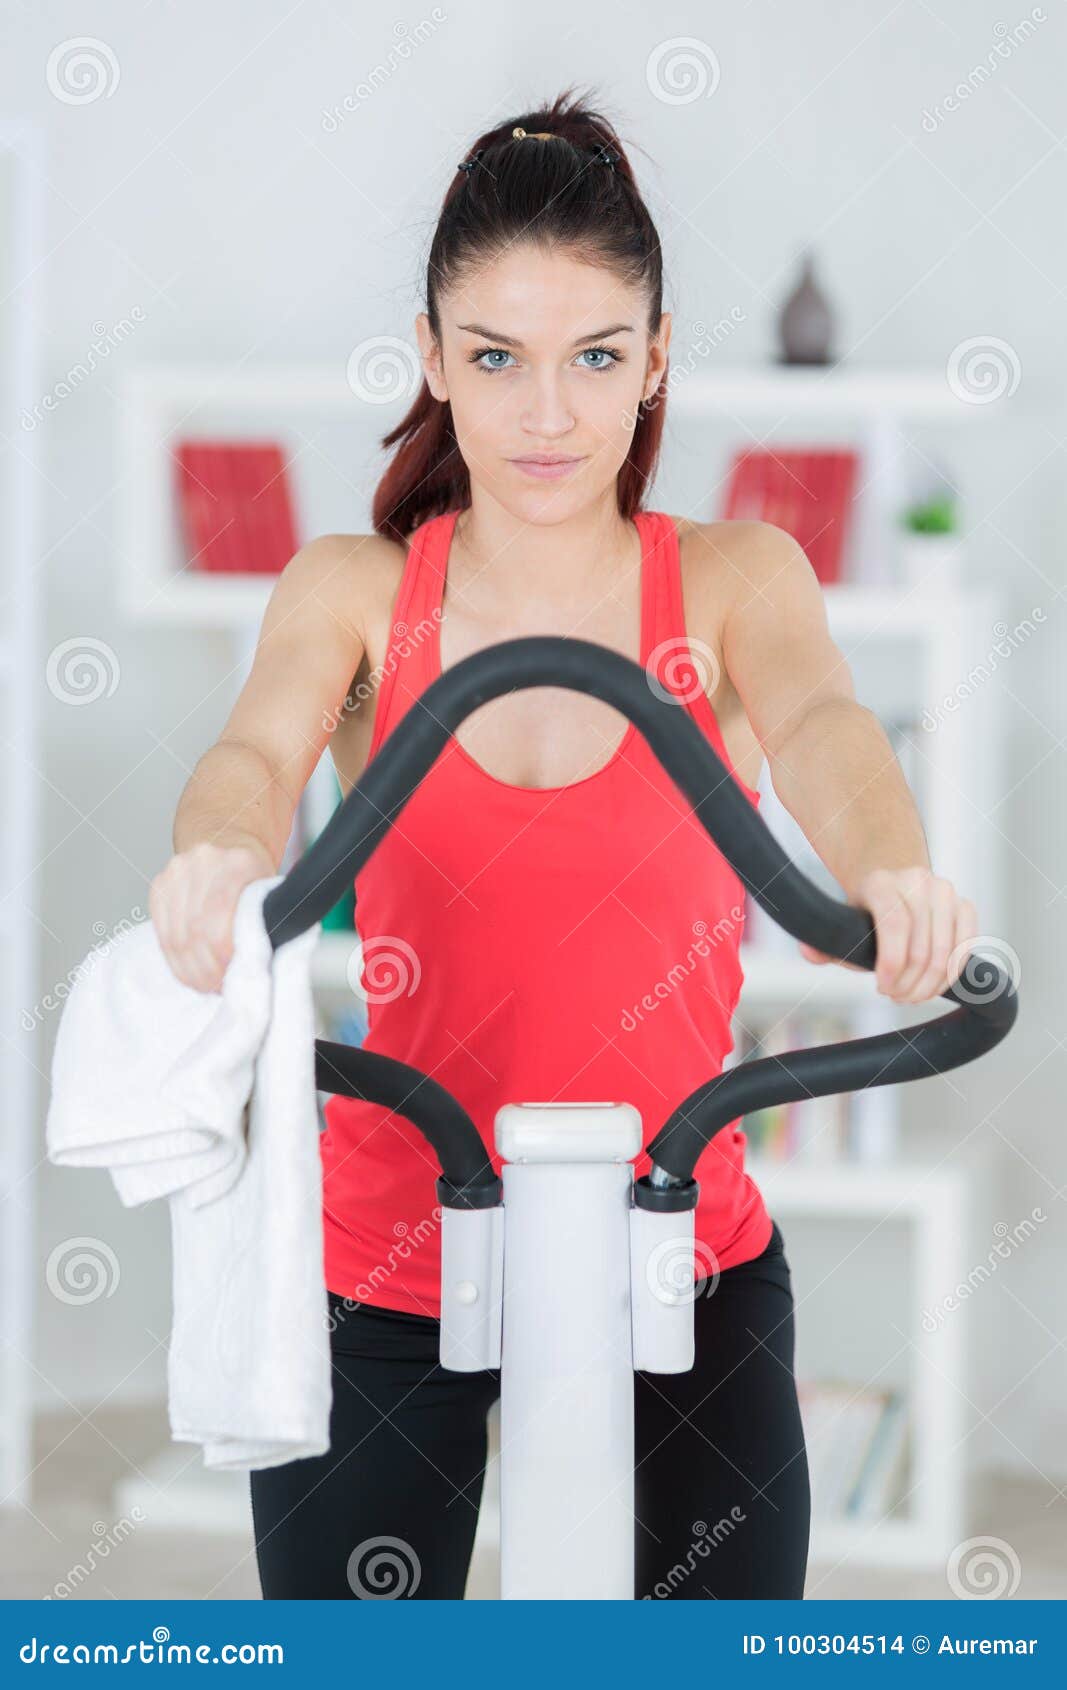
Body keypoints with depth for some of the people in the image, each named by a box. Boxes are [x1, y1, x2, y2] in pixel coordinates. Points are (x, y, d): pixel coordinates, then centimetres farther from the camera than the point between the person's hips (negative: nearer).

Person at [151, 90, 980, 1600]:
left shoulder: (733, 579, 0)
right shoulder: (357, 593, -1)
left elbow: (823, 723, -20)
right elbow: (260, 750, -20)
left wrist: (892, 870, -45)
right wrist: (221, 855, -46)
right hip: (385, 1277, 0)